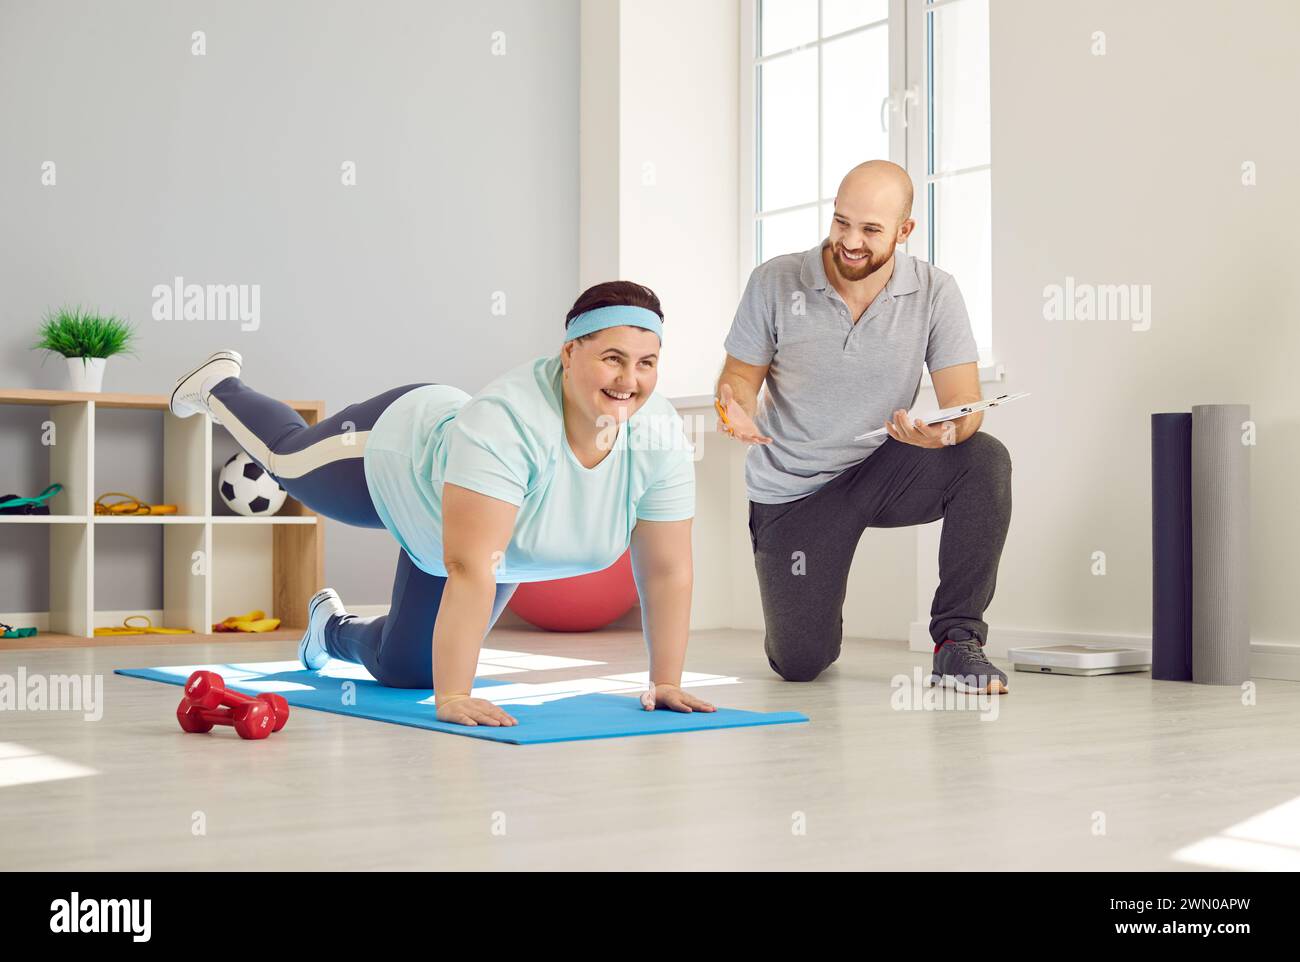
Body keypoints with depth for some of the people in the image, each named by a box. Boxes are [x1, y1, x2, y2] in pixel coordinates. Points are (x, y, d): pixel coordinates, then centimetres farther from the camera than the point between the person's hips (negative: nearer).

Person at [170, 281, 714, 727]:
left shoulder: (660, 437, -31)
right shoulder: (508, 420, -46)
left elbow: (667, 570, -23)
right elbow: (470, 568, -49)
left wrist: (666, 682, -24)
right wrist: (452, 698, -51)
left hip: (497, 535, 4)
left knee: (403, 669, 16)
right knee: (286, 455, 27)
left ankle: (333, 626, 49)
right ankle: (218, 386, 57)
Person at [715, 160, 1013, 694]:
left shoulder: (934, 292, -11)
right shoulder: (775, 282, -12)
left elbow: (964, 401, -16)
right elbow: (740, 374, -4)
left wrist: (946, 431, -41)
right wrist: (737, 409, -29)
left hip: (882, 469, 1)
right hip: (793, 487, -1)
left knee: (984, 459, -31)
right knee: (799, 664, -7)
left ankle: (957, 640, -19)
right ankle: (811, 615, 34)